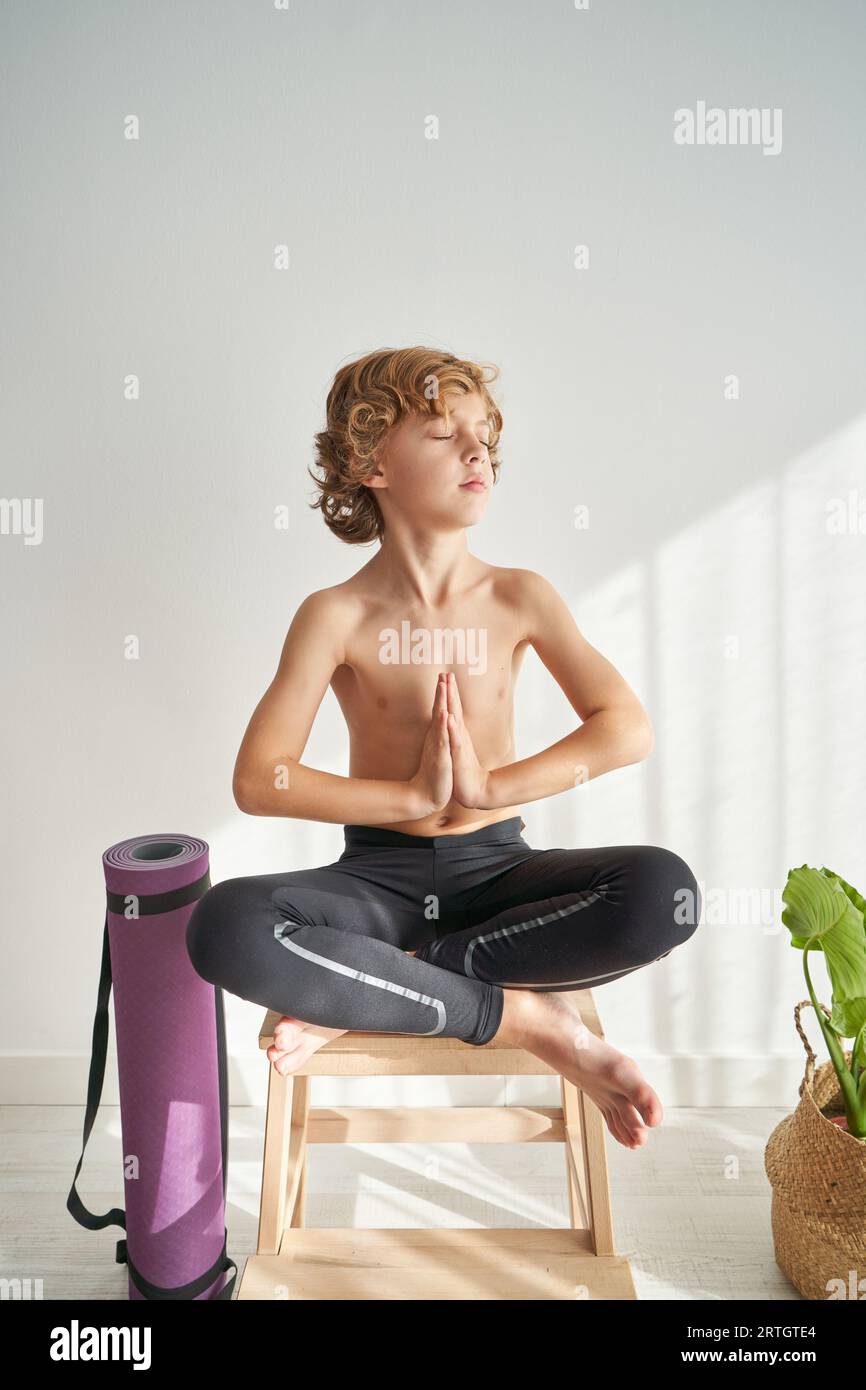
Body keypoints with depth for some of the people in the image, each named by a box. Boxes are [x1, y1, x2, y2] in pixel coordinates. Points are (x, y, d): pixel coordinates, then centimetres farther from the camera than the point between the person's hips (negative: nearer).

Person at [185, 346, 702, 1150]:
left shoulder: (519, 598, -1)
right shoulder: (336, 616, -7)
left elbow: (628, 730, -10)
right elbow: (257, 781, -14)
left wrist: (491, 786, -21)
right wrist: (415, 796, -19)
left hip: (496, 868, 2)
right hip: (379, 877, -1)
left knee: (663, 892, -27)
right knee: (225, 927, -31)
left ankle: (366, 996, -18)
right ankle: (522, 1016, -20)